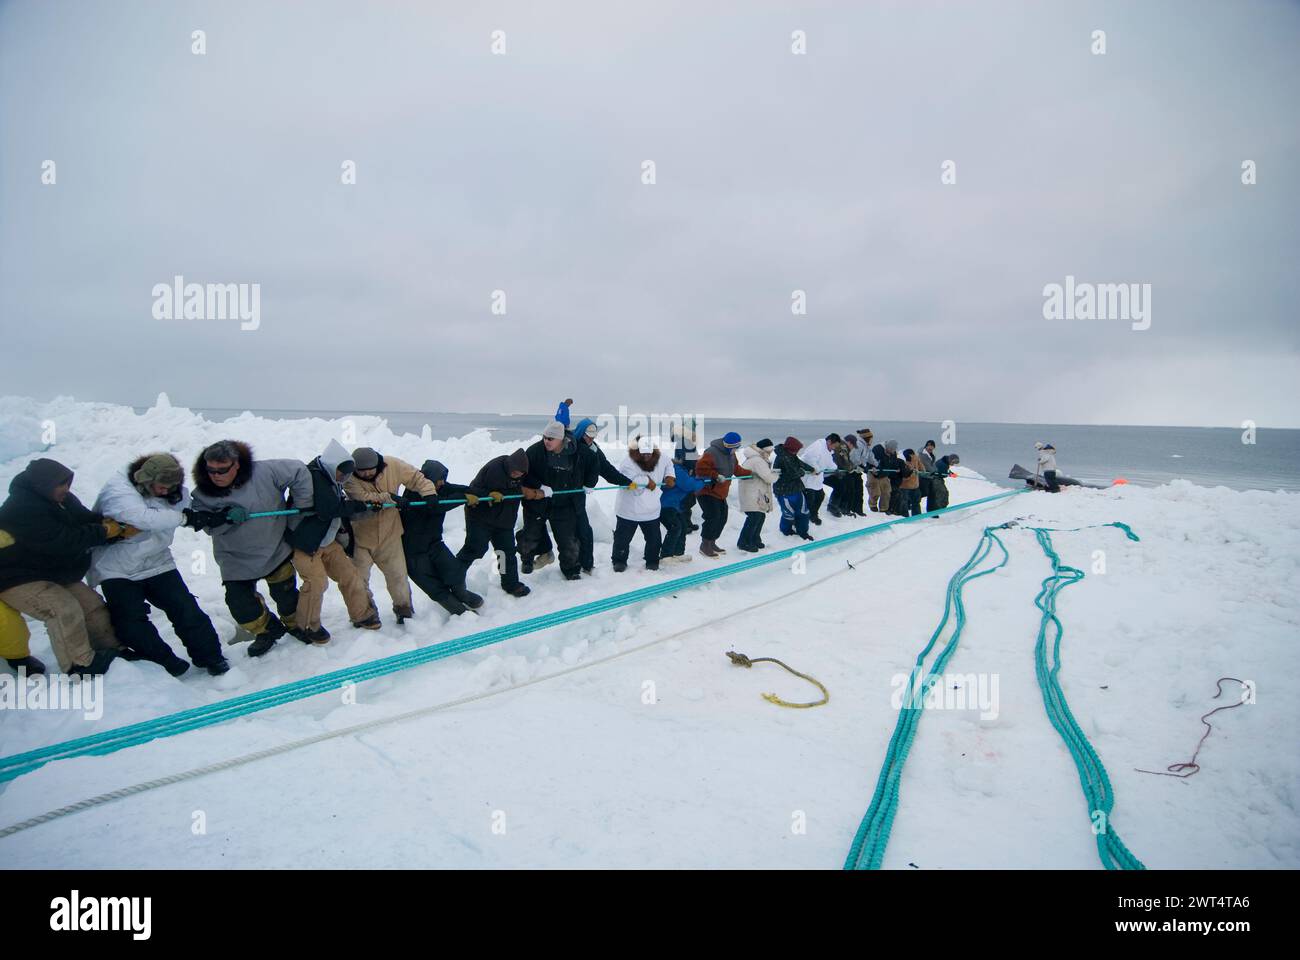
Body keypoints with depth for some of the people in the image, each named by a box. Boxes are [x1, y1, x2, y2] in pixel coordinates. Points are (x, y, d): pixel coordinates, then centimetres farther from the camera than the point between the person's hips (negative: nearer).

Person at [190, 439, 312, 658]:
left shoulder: (263, 472, -23)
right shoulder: (203, 494, -14)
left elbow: (299, 472, -16)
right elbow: (205, 525, -16)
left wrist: (302, 509, -12)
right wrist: (225, 517, -37)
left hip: (276, 549, -1)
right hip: (237, 560, 1)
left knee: (286, 595, 15)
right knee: (240, 604, -3)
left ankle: (295, 624, 46)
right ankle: (267, 630, 27)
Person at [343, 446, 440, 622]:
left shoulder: (392, 466, -13)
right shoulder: (349, 478, -18)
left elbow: (417, 478, -5)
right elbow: (363, 499, -31)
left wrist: (429, 493, -20)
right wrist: (389, 497, -34)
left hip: (389, 534, 1)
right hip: (360, 536, -1)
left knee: (398, 574, 10)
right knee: (359, 578, 9)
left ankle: (404, 608, 29)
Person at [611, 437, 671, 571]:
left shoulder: (660, 458, -6)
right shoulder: (628, 463, -21)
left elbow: (668, 464, 18)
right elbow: (631, 481, -35)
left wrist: (669, 476, 2)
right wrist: (647, 481, -24)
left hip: (651, 510, 4)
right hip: (629, 510, -4)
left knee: (654, 538, 12)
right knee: (623, 537, 7)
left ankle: (652, 561, 31)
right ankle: (619, 561, 25)